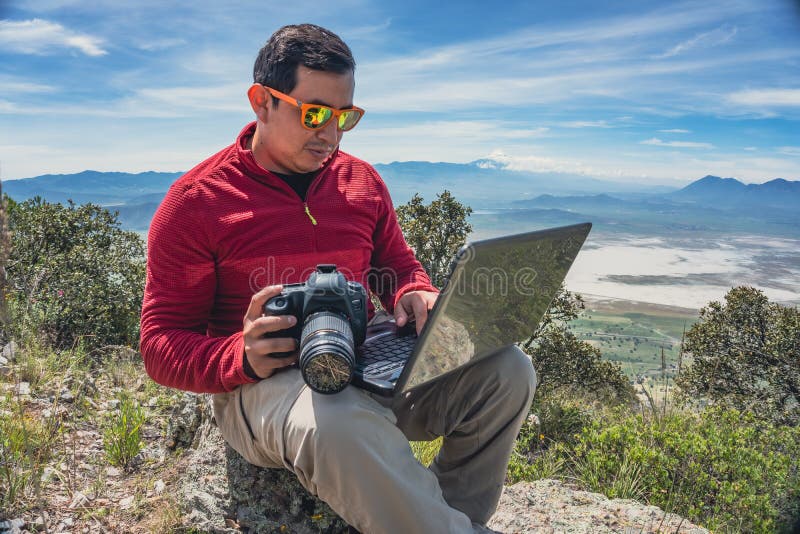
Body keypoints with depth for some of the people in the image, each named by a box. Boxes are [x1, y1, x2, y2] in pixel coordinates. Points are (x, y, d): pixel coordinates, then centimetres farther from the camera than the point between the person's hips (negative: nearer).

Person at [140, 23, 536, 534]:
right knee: (341, 425, -39)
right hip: (265, 381, -4)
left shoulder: (362, 180, 10)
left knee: (505, 369, -13)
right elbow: (162, 346, -3)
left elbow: (400, 267, 20)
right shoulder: (196, 202, -4)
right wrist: (243, 357, -25)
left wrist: (416, 297, -6)